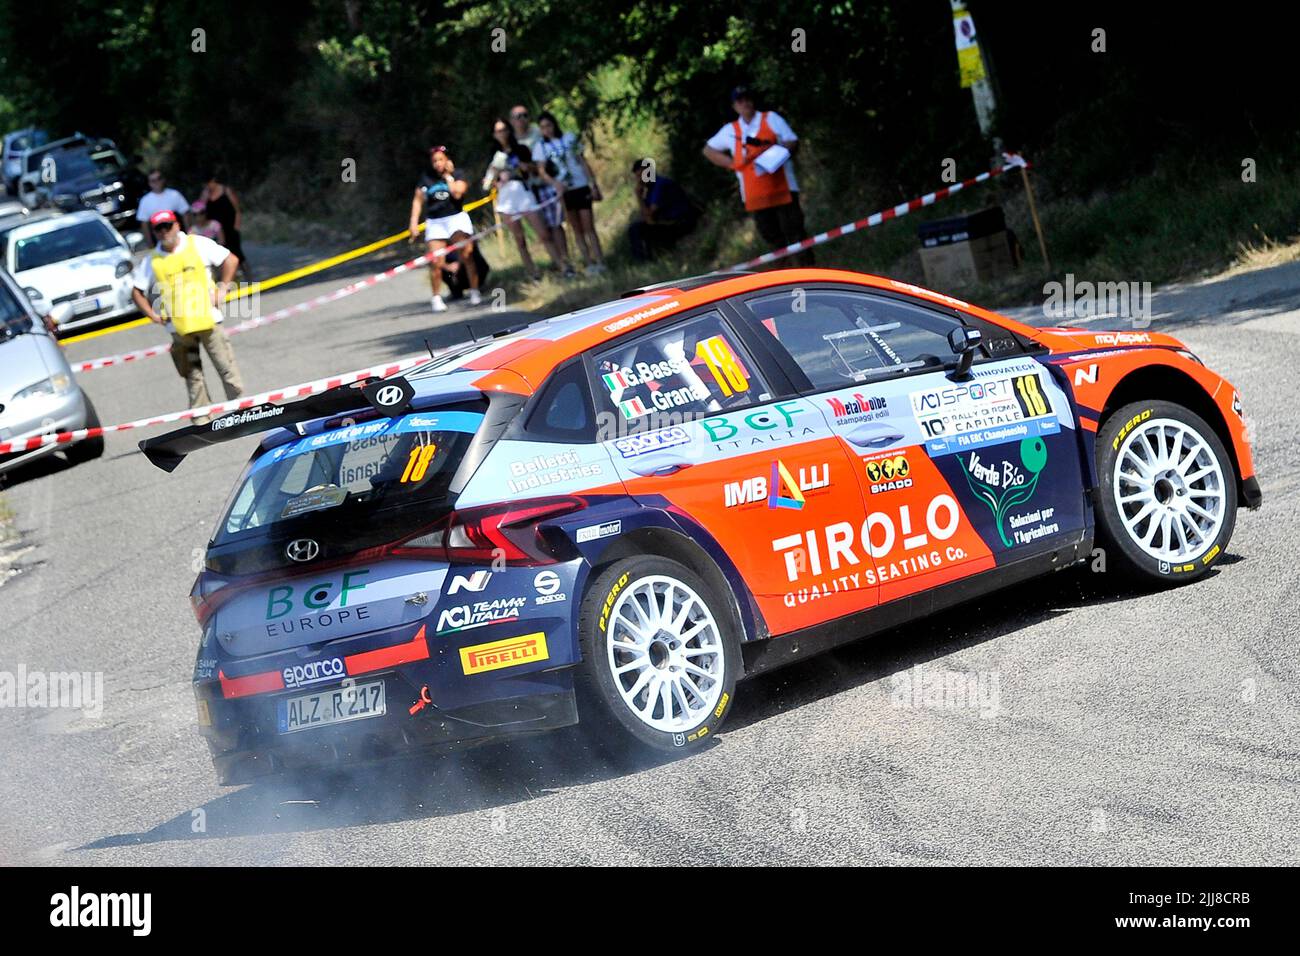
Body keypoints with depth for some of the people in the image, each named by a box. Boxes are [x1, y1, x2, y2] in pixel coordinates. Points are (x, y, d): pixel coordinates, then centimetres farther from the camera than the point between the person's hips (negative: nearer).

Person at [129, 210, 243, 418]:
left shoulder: (198, 245, 0)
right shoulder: (152, 261, 4)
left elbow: (231, 260, 4)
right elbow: (137, 291, 12)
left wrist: (222, 288, -3)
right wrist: (152, 314, 0)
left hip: (207, 320, -1)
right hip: (178, 326, 1)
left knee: (226, 367, 2)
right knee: (193, 376, 6)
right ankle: (201, 418, 12)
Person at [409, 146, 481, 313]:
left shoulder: (457, 176, 3)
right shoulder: (426, 178, 8)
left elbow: (457, 193, -16)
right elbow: (418, 200, 10)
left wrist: (448, 176, -5)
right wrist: (414, 223, 3)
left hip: (457, 218, -1)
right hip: (435, 222, 1)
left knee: (467, 254, -12)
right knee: (435, 262, -8)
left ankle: (474, 292, -2)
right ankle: (436, 298, 1)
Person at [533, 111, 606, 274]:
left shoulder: (570, 138, 2)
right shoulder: (540, 146, 1)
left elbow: (583, 162, 5)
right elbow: (541, 170, -6)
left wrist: (593, 184, 0)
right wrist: (555, 183, -25)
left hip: (581, 186, -1)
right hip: (562, 191, 1)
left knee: (588, 227, -7)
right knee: (577, 229, 4)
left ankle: (600, 261, -9)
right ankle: (589, 263, 5)